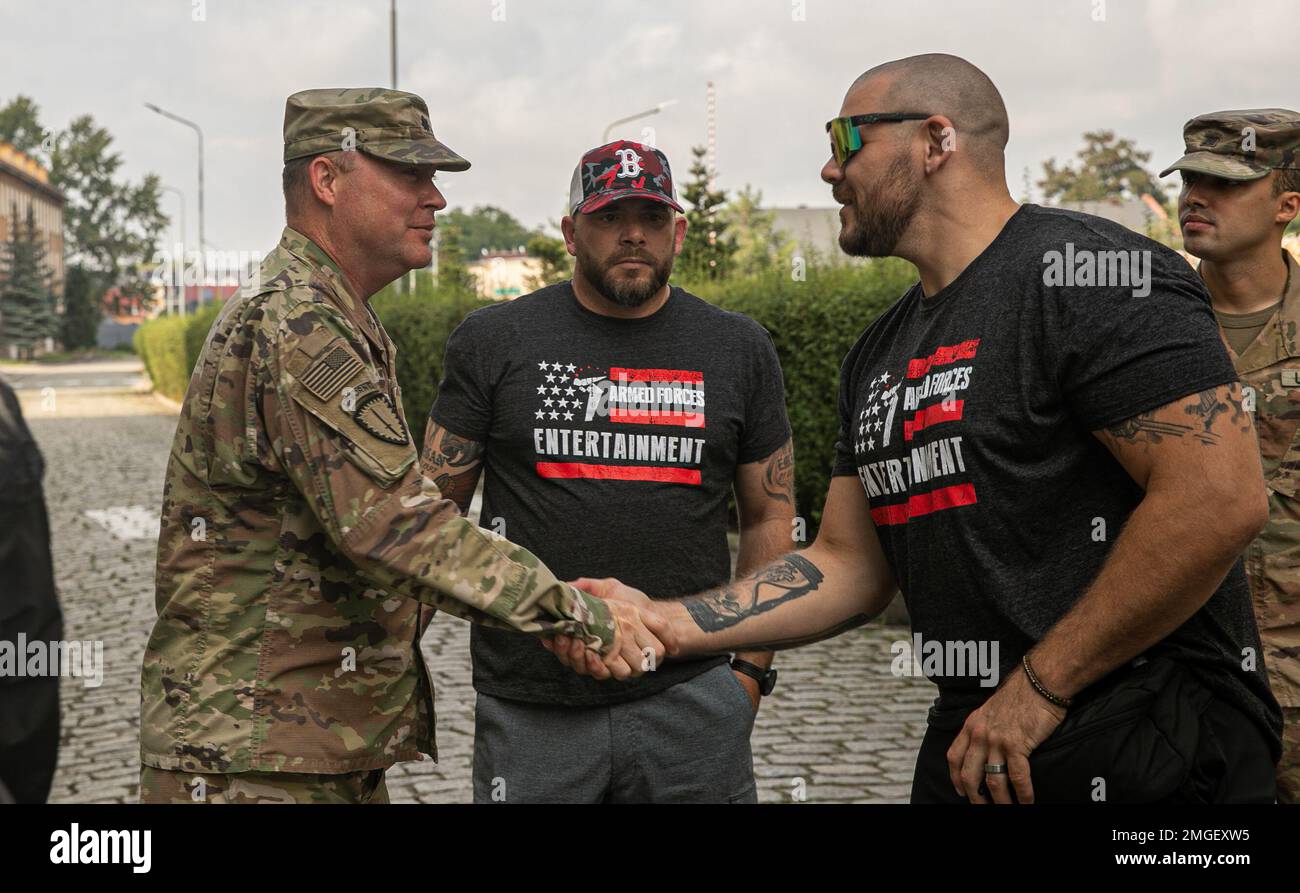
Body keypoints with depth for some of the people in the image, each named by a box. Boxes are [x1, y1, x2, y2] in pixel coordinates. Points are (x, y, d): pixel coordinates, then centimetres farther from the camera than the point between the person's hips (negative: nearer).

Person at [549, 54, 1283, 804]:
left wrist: (1041, 685, -19)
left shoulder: (1084, 268, -13)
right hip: (971, 752, 8)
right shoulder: (879, 355, 13)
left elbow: (1221, 499, -23)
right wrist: (664, 622, 1)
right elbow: (850, 567, 14)